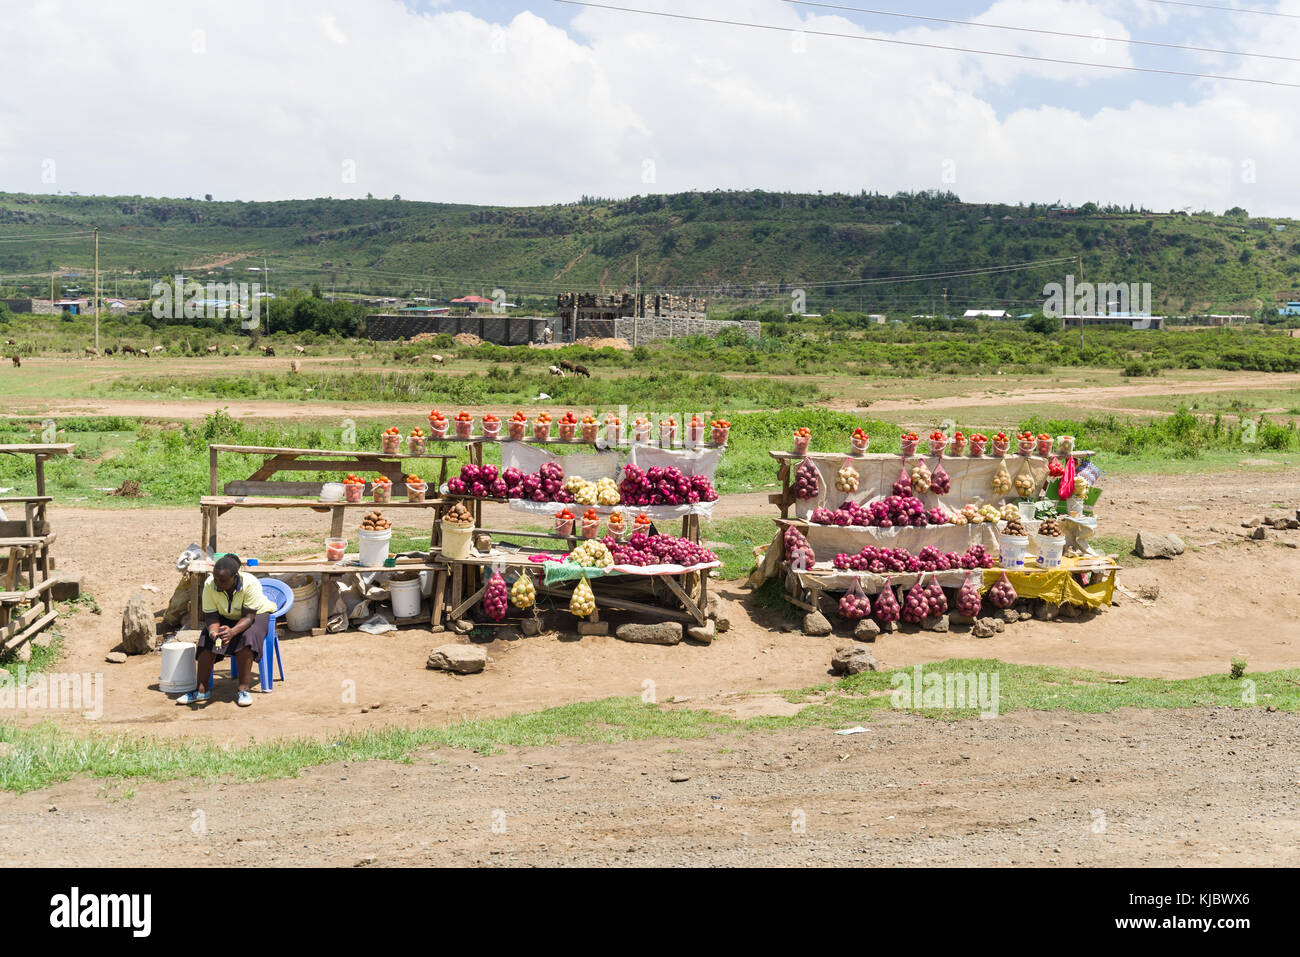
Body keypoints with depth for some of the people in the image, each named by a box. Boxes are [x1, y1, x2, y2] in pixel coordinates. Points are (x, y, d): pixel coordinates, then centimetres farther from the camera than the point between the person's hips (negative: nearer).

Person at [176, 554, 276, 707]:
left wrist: (232, 631, -51)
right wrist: (213, 631, -42)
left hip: (256, 614, -3)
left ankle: (243, 690, -28)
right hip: (225, 617, 4)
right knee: (207, 640, -23)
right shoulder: (209, 585, -23)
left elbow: (248, 616, -32)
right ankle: (202, 690, -18)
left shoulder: (251, 583, -33)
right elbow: (211, 616, -19)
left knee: (246, 638, -34)